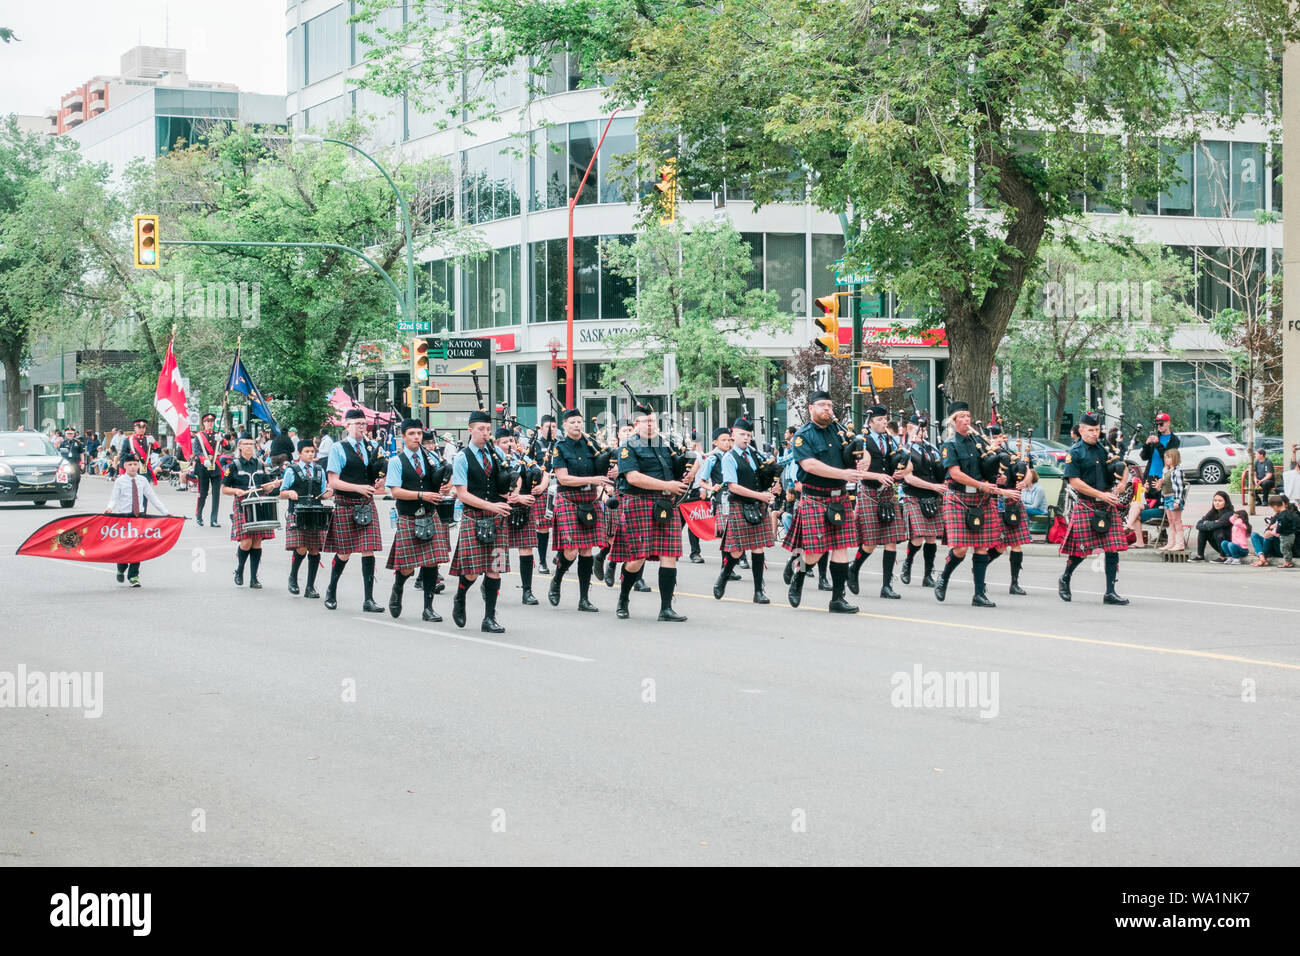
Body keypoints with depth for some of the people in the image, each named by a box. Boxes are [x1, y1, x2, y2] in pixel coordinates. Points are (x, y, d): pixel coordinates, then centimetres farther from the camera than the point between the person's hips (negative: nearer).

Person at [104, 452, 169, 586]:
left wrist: (166, 513, 7)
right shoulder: (120, 481, 0)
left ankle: (133, 576, 7)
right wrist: (109, 508, -24)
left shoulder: (142, 481, 7)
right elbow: (114, 498, -3)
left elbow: (153, 498, 10)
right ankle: (121, 570, 27)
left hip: (139, 516, 2)